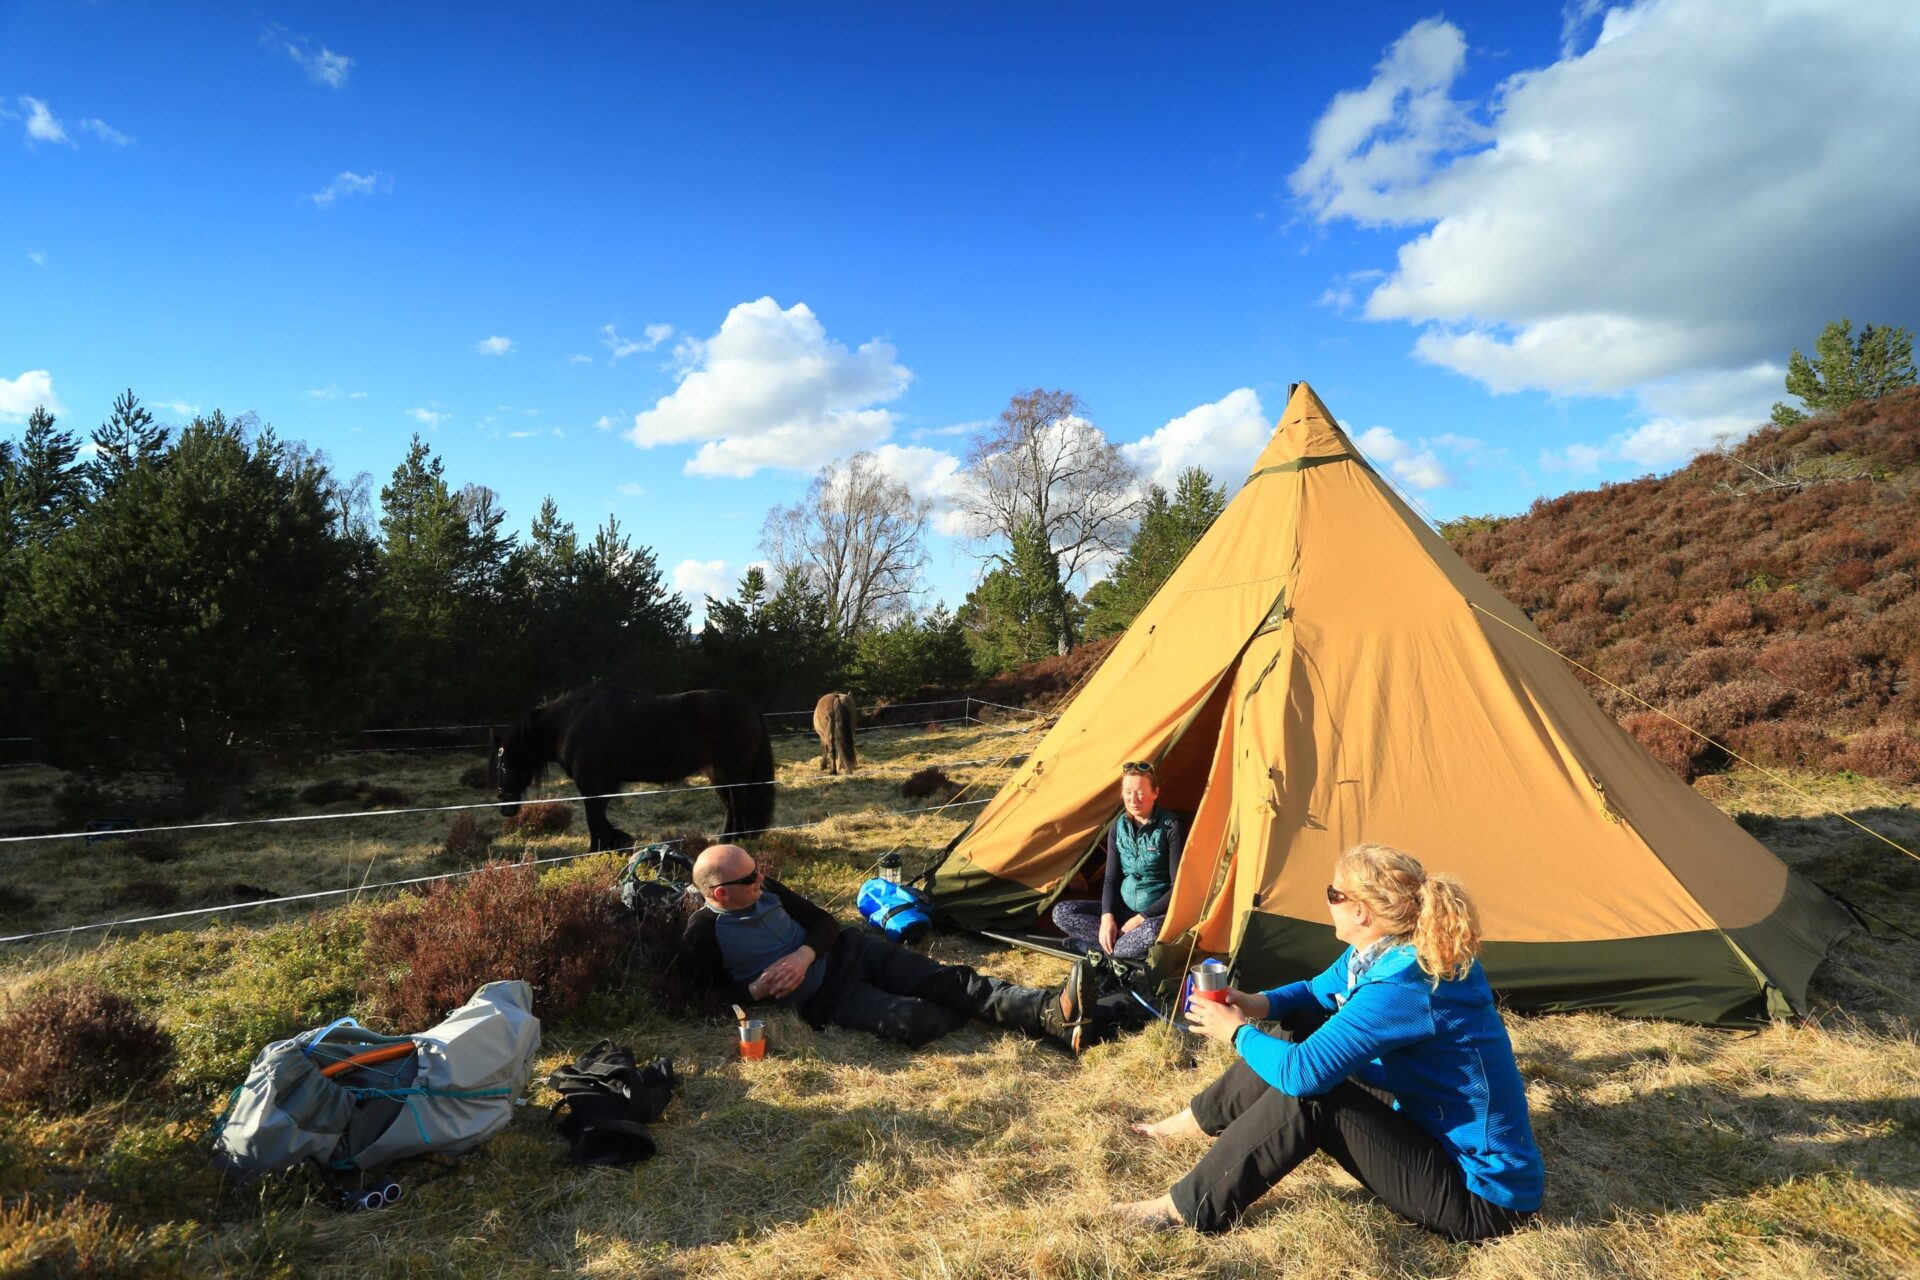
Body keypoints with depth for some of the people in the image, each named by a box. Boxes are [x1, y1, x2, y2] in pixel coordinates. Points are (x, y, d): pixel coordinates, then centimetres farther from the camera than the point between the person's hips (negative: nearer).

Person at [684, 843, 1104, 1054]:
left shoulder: (764, 888, 0)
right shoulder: (704, 934, -14)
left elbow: (824, 922, 6)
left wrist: (804, 955, -15)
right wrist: (759, 989, -23)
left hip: (848, 950, 6)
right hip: (822, 998, -5)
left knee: (948, 980, -15)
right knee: (914, 1020, -26)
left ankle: (1051, 1010, -24)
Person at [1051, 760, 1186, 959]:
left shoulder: (1171, 827, -14)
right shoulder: (1119, 827, 2)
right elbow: (1111, 878, 4)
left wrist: (1141, 918, -17)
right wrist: (1107, 916, -14)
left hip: (1158, 915, -6)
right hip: (1123, 909, 6)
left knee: (1153, 931, -42)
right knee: (1061, 912, -11)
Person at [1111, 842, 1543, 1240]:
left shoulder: (1401, 988, -32)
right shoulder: (1385, 950, -3)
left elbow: (1301, 1073, -36)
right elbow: (1319, 992, 15)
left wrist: (1239, 1033, -16)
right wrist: (1260, 1004, -5)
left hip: (1483, 1194, -9)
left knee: (1306, 1096, -24)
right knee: (1303, 1030, 5)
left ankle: (1189, 1210, -10)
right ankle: (1202, 1118, 21)